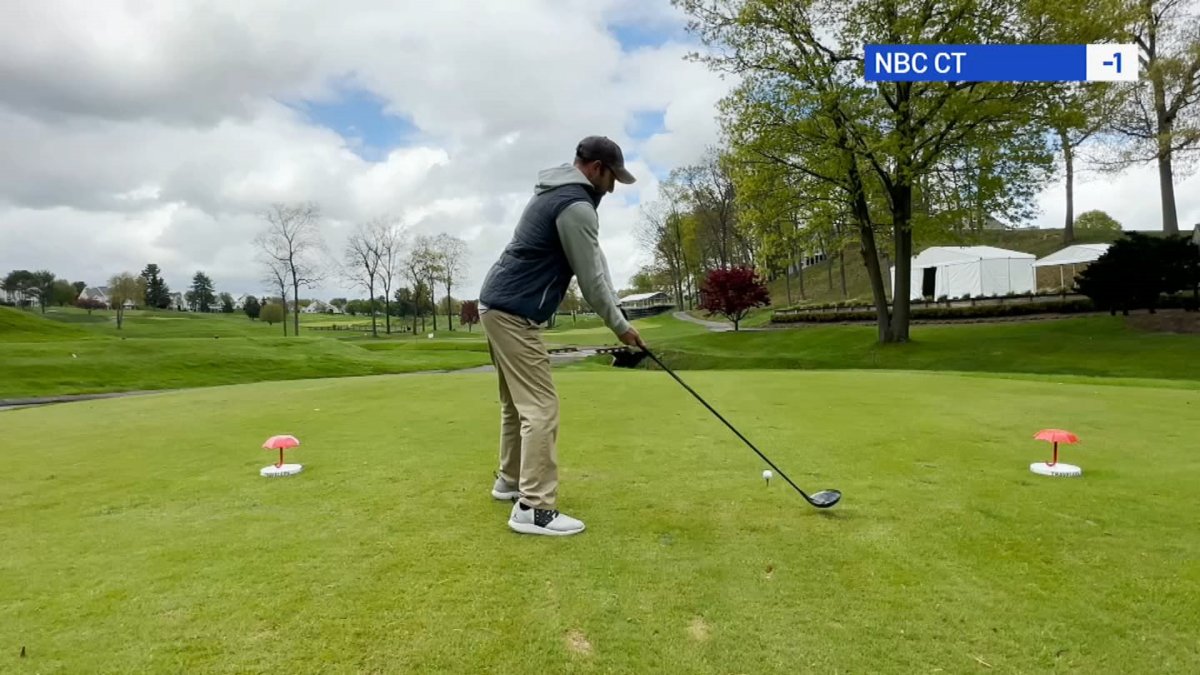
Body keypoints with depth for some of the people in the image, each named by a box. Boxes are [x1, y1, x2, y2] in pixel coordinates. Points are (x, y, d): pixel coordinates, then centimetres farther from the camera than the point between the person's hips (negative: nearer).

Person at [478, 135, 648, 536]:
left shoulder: (556, 191, 19)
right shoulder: (576, 206, -15)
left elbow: (594, 264, 14)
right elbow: (591, 278, -13)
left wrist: (616, 318, 8)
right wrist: (621, 327, 0)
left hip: (498, 304, 11)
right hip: (515, 312, -11)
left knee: (518, 402, 19)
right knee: (540, 407, -10)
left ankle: (510, 481, 31)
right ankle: (533, 508, -8)